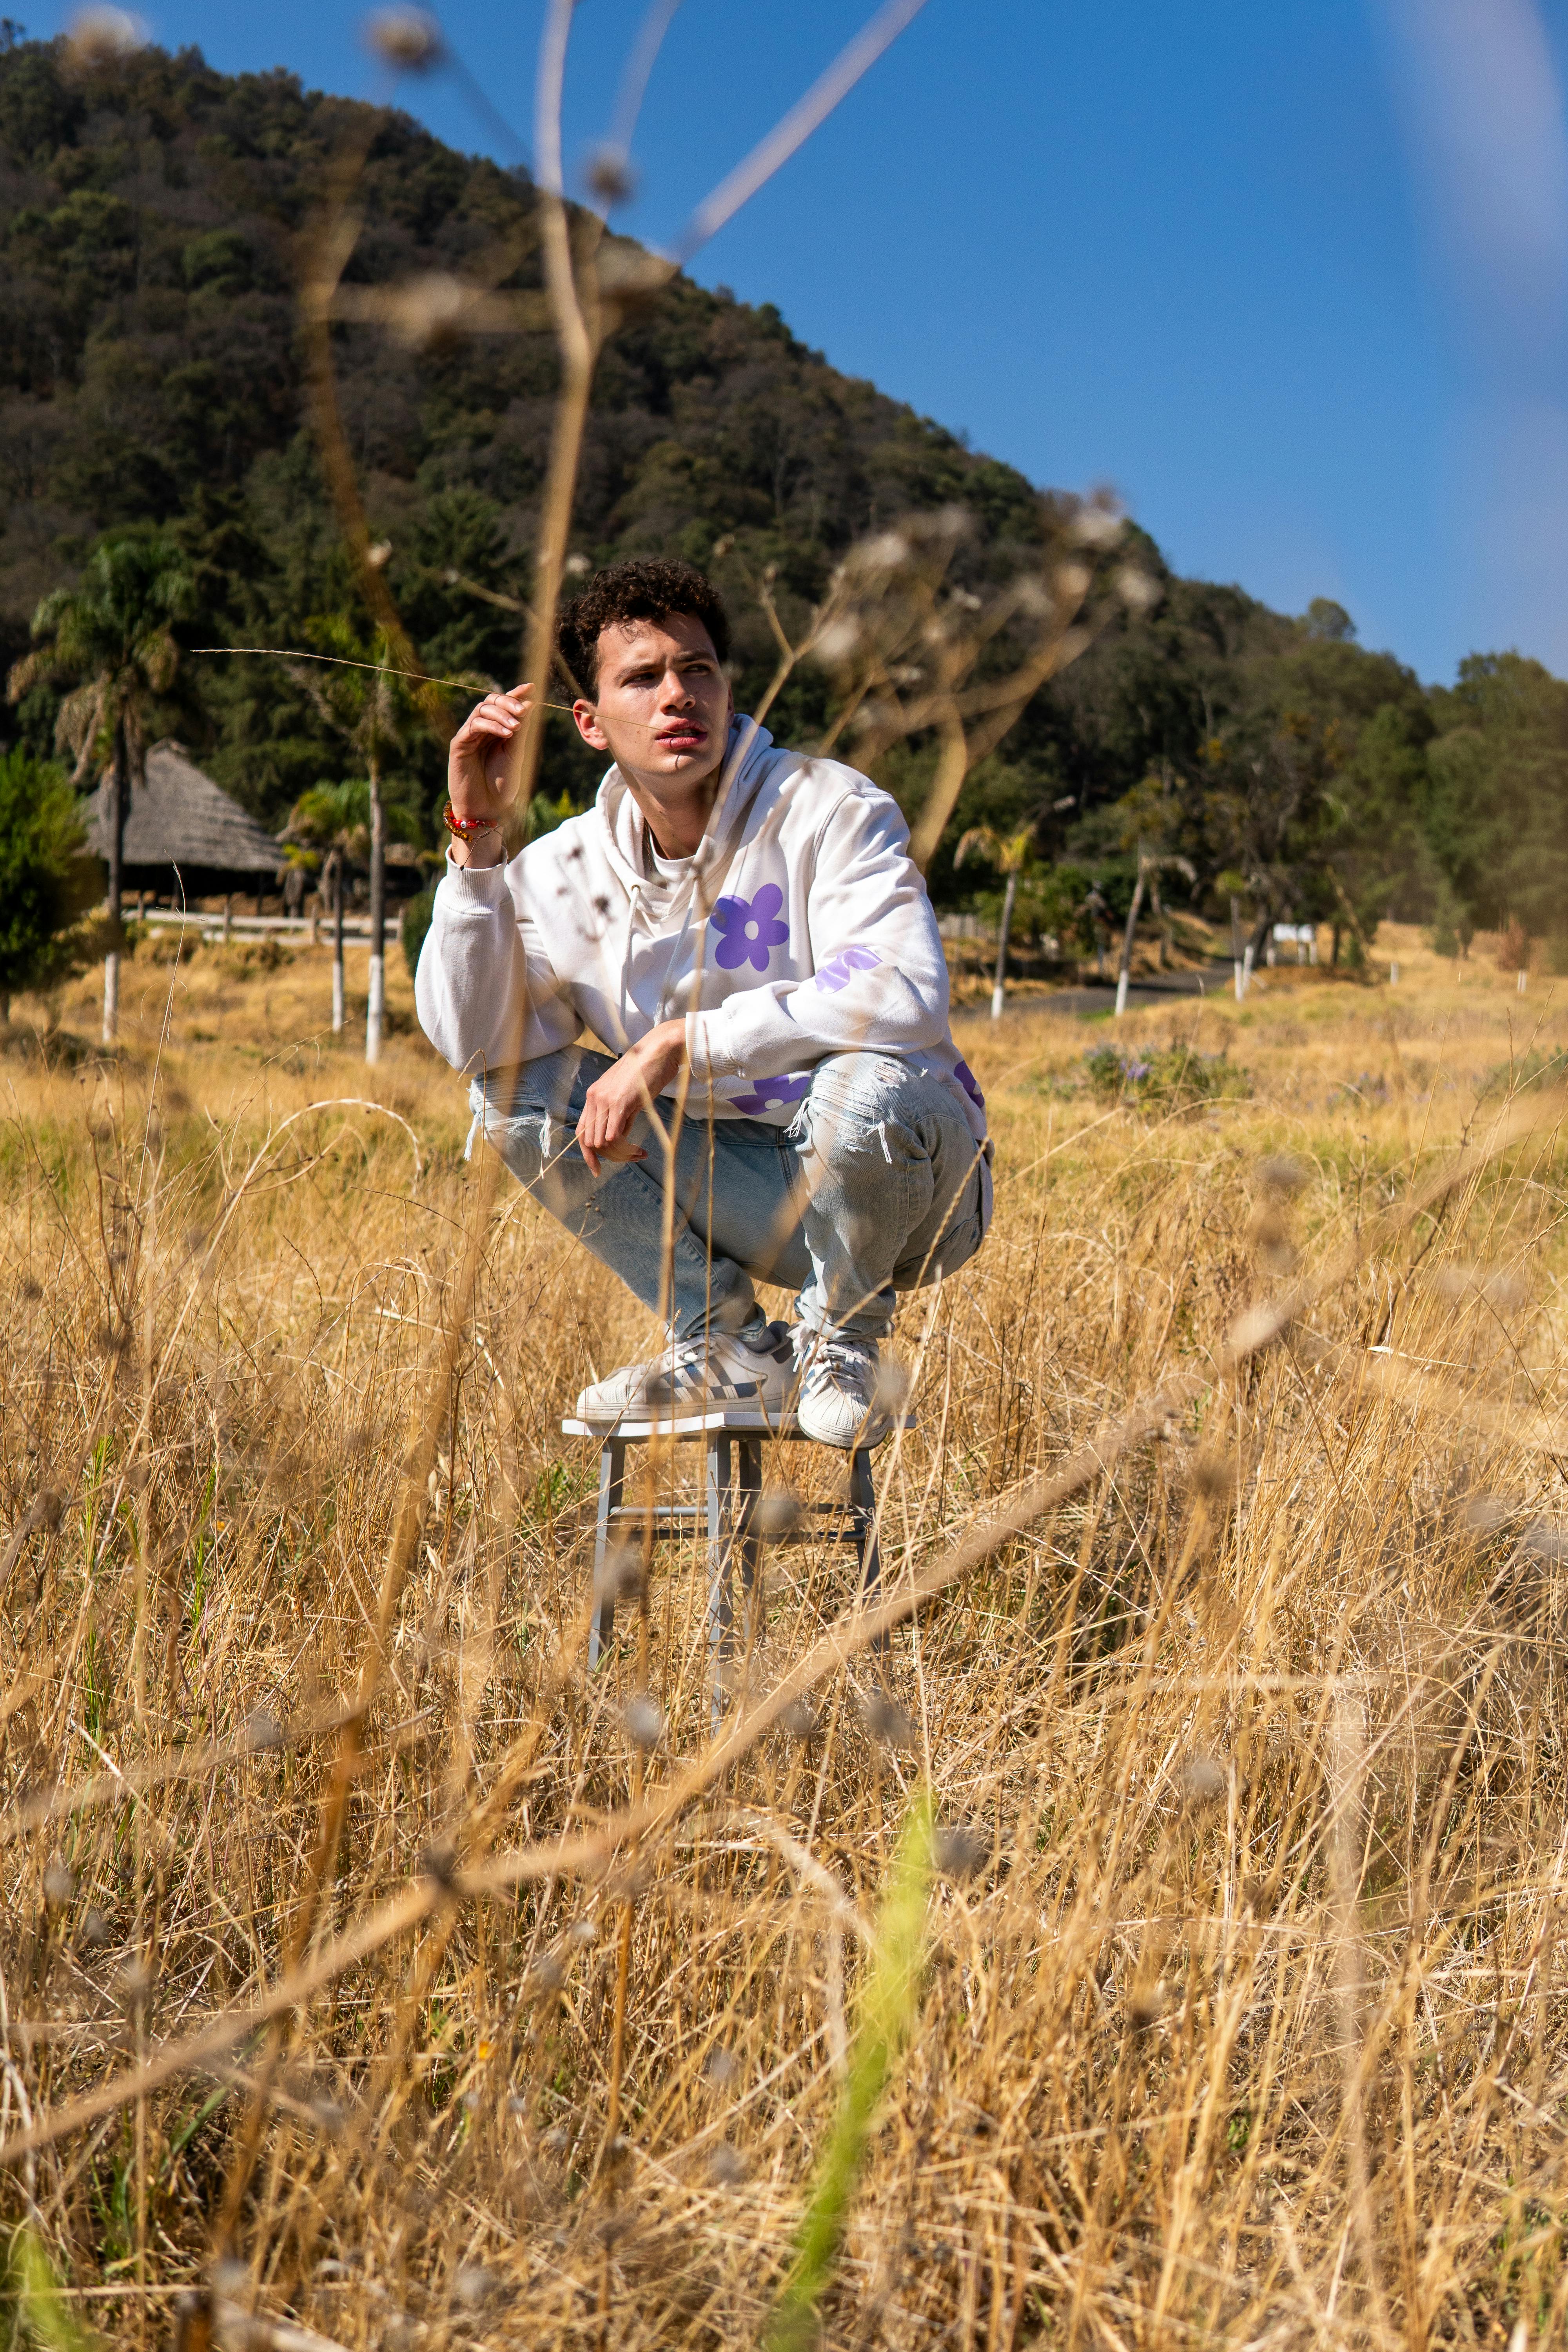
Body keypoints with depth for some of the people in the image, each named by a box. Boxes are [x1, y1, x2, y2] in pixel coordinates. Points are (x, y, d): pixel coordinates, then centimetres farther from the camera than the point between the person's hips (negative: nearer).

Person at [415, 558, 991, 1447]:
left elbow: (905, 998, -33)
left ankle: (842, 1339, -5)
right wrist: (477, 834, -19)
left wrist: (677, 1043, -33)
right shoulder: (569, 870, -2)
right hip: (747, 1198, 5)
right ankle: (733, 1350, -2)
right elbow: (467, 1035, -12)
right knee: (515, 1088, -9)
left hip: (912, 1184, -4)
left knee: (867, 1083, -38)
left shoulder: (831, 809, -16)